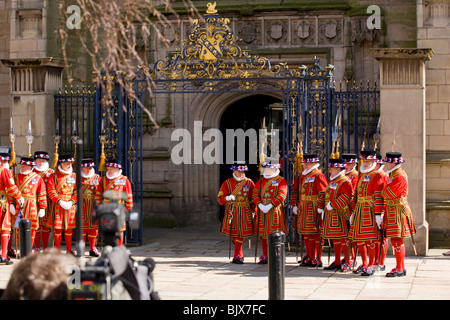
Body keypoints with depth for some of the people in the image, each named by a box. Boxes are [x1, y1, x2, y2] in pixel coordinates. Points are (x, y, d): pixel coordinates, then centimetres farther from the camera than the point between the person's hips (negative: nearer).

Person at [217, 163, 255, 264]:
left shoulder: (249, 183, 5)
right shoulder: (227, 183, 3)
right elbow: (220, 198, 0)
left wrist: (253, 211, 3)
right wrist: (227, 198, -21)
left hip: (244, 212, 0)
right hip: (231, 212, 0)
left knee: (241, 234, -5)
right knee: (232, 233, 2)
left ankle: (237, 257, 3)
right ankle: (240, 254, 23)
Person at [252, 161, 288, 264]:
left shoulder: (281, 180, 1)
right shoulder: (260, 181, 16)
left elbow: (281, 195, -11)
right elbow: (255, 194, 7)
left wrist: (270, 205, -19)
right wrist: (260, 205, -10)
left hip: (275, 211, -4)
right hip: (262, 211, 5)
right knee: (263, 234, 6)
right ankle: (265, 256, 14)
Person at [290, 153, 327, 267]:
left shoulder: (318, 176, -8)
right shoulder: (301, 176, 16)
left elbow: (323, 193, -14)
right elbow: (295, 191, 20)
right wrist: (294, 205, 10)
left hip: (314, 210, -8)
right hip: (303, 210, 8)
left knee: (314, 234, -5)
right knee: (306, 234, 12)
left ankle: (316, 260, -1)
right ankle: (309, 256, 22)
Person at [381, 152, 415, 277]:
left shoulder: (400, 177, -16)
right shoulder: (393, 175, 15)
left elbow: (389, 194, -20)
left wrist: (380, 191, -4)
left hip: (398, 211, -10)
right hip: (392, 211, 10)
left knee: (397, 240, -6)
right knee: (395, 240, 13)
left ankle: (399, 269, -2)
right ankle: (401, 267, 19)